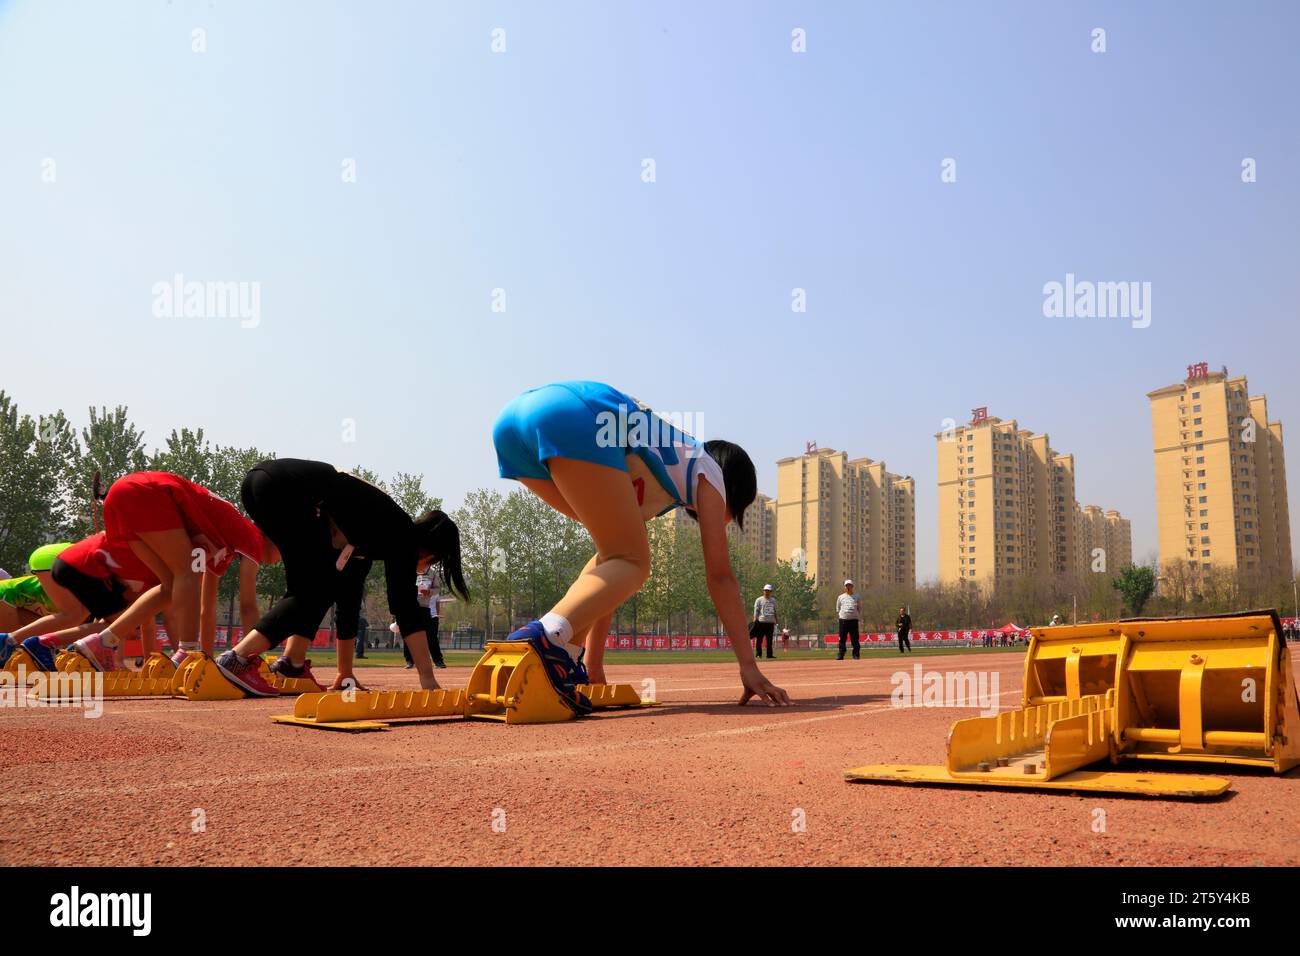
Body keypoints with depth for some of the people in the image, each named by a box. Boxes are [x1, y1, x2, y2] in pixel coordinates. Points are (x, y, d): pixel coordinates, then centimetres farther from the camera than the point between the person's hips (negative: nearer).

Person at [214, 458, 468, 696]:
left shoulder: (374, 534, 25)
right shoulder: (403, 534, 3)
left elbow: (350, 599, 30)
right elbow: (405, 607, -6)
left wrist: (345, 674, 35)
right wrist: (428, 679, -6)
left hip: (259, 484, 9)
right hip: (281, 486, -9)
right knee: (316, 589, 2)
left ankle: (293, 663, 12)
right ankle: (238, 658, -5)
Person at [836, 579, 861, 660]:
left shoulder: (857, 597, 11)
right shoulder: (840, 597, 13)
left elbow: (860, 608, 13)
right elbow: (837, 609, 16)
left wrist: (858, 616, 0)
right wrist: (840, 616, 4)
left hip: (854, 620, -1)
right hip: (843, 620, 1)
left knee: (855, 639, -1)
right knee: (842, 639, -1)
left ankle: (856, 655, 4)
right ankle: (841, 655, 0)